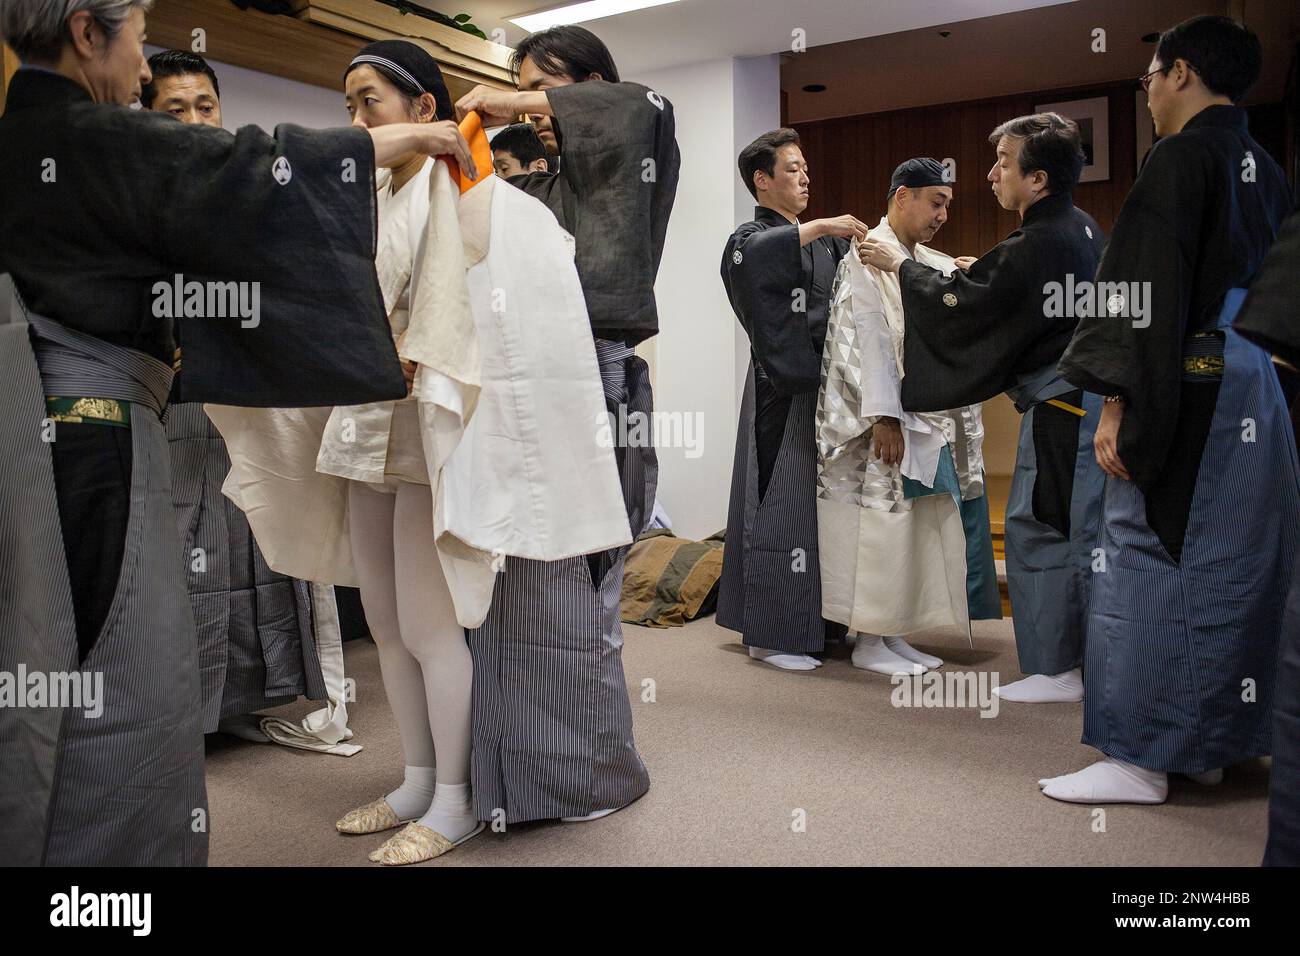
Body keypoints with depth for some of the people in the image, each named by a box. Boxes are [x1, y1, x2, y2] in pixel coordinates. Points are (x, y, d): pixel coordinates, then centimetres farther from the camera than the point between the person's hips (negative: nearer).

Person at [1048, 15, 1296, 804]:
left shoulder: (1180, 157, -9)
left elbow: (1150, 291, -18)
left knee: (1153, 560, -4)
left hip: (1185, 390, -9)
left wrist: (1120, 401, -20)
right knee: (1234, 564, 11)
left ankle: (1142, 757, 1)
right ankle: (1210, 740, 21)